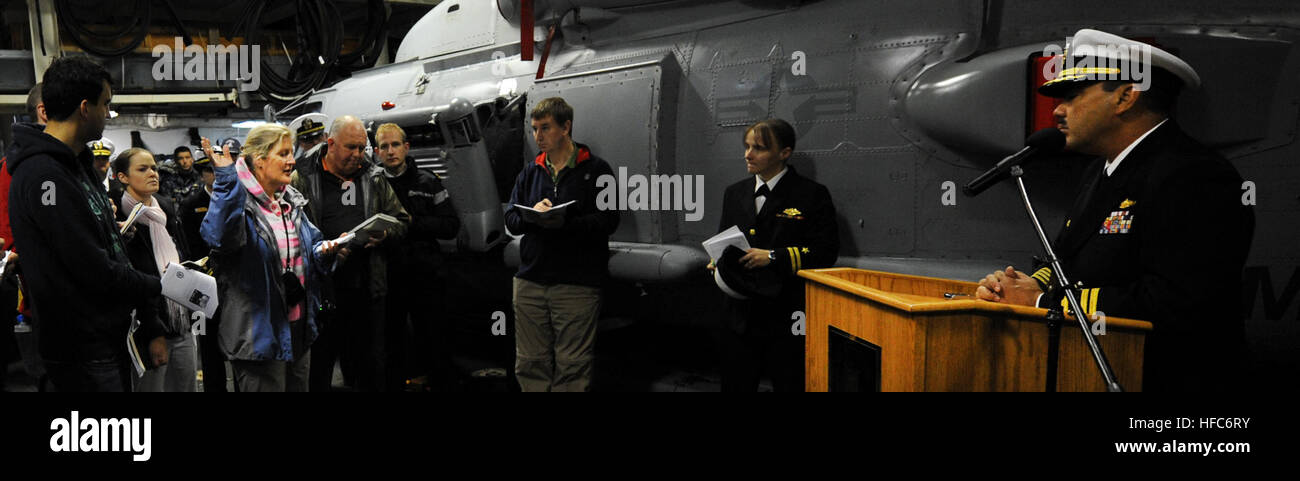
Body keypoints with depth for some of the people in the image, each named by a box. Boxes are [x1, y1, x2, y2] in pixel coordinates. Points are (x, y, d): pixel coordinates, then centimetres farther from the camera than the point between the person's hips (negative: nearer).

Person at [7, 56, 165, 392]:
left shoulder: (75, 165, 12)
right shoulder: (43, 176, -19)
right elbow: (95, 271, -22)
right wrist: (159, 286, -6)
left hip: (111, 337, 9)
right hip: (82, 353, -9)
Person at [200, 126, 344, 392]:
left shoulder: (291, 202, 12)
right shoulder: (239, 201, -13)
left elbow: (312, 246, 21)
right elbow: (221, 239, -35)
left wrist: (323, 250, -3)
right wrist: (226, 178, -38)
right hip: (259, 333, -8)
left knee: (298, 386, 18)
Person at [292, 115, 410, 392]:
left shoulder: (373, 179, 12)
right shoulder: (302, 179, 0)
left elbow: (401, 221, 14)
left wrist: (384, 236, -8)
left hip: (367, 288, 3)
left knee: (372, 364, 11)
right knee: (317, 368, 6)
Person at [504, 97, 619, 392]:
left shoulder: (596, 170, 1)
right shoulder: (530, 173, 17)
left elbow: (608, 221, -9)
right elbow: (510, 219, 12)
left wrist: (565, 223, -23)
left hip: (577, 285, -5)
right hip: (530, 282, 5)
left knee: (572, 367, -2)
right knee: (530, 363, 8)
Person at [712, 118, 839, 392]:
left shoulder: (812, 195, -4)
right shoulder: (734, 193, 13)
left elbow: (826, 251, -11)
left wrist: (774, 257, -19)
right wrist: (720, 263, -1)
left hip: (787, 320, -5)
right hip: (741, 316, 5)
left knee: (789, 386, 4)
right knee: (735, 386, 10)